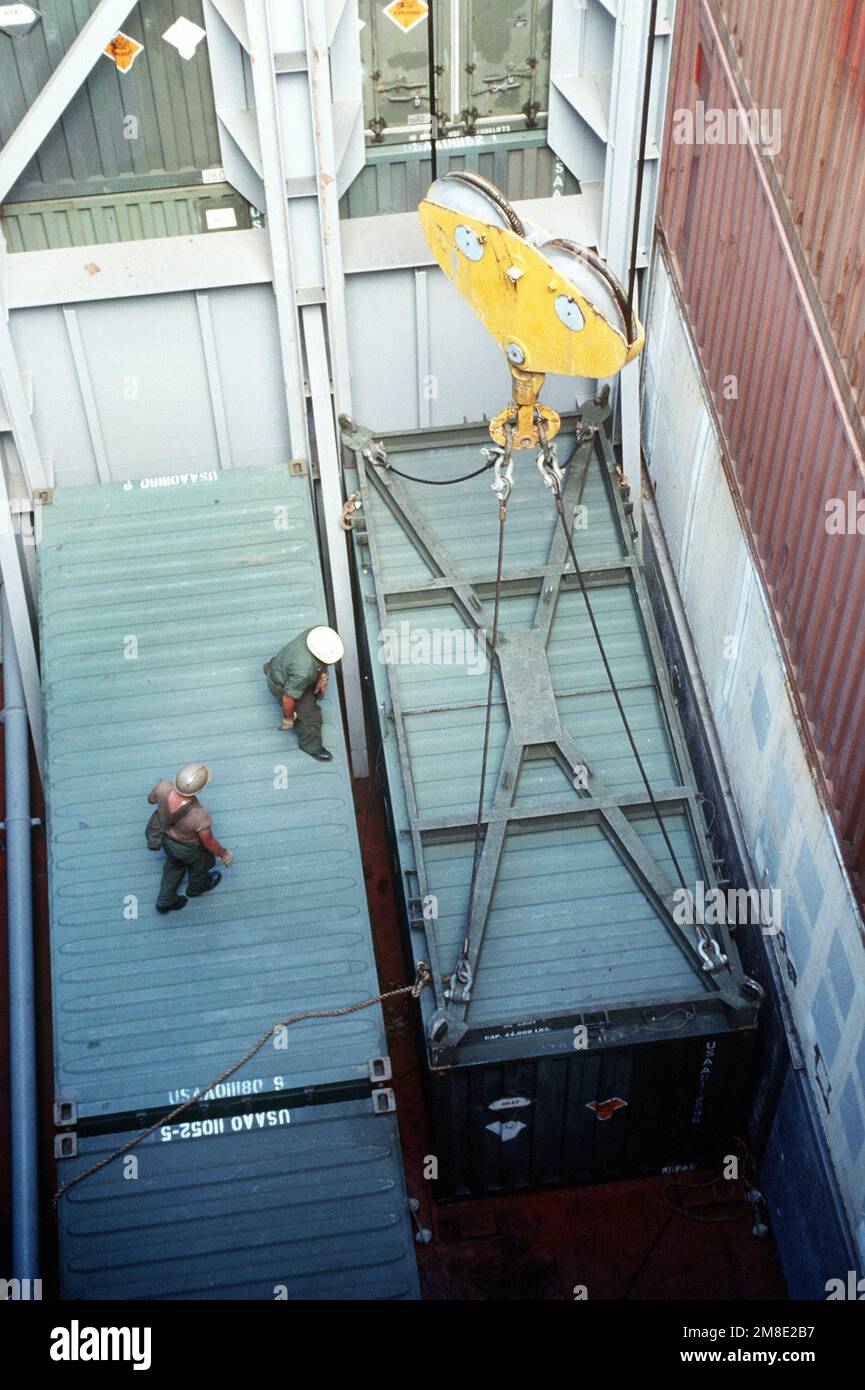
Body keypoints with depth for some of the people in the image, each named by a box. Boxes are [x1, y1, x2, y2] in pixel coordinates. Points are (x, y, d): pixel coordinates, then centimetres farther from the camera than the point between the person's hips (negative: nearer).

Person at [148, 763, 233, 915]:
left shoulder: (163, 788, -36)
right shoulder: (199, 818, -44)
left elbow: (152, 799, -10)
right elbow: (209, 843, -24)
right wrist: (224, 854, -2)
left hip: (167, 838, 4)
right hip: (190, 848, -3)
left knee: (174, 865, 34)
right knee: (200, 863, 32)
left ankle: (166, 901, 54)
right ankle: (196, 888, 64)